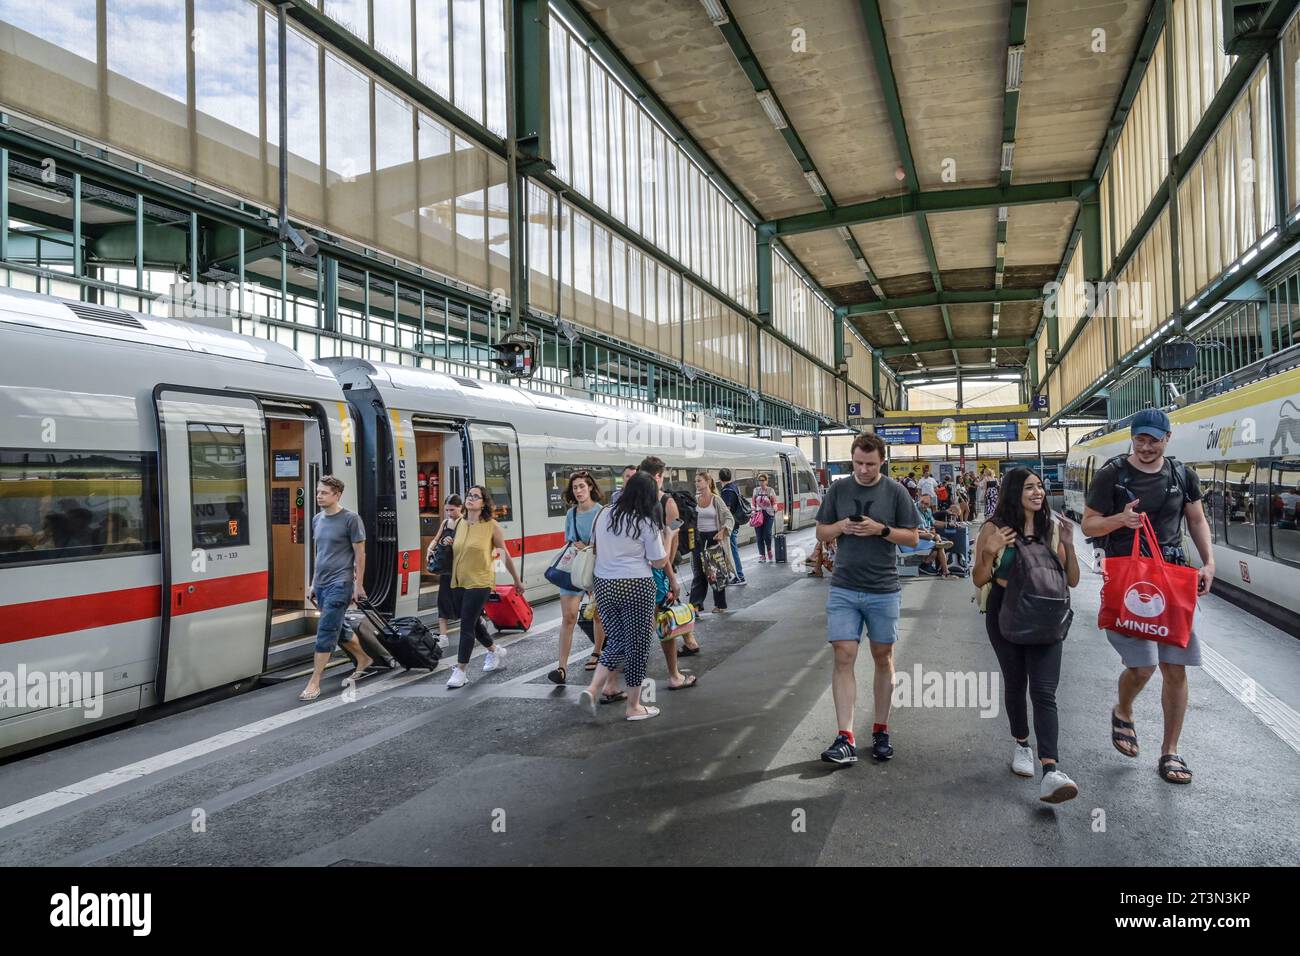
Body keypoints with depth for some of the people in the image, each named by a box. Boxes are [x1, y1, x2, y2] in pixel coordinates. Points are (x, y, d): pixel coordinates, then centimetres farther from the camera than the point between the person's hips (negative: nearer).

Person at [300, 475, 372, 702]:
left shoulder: (350, 519, -9)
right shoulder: (317, 520, 11)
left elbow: (360, 554, -8)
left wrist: (358, 585, -9)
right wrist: (313, 583, 18)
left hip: (340, 584, -7)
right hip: (321, 584, 7)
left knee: (326, 632, -8)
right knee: (339, 628, 15)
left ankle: (314, 683, -4)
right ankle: (364, 659, 34)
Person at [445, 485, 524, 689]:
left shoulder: (491, 526, -7)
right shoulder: (459, 523, 7)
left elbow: (505, 554, 1)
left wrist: (517, 580, 7)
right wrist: (448, 544, 0)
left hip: (479, 582, -6)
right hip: (458, 582, 6)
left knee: (467, 625, -9)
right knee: (473, 622, 17)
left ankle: (461, 671, -1)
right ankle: (495, 650, 41)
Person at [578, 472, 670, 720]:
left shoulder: (603, 515, 6)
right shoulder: (646, 523, -8)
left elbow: (594, 548, 18)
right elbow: (660, 562, -4)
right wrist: (664, 533, 9)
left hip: (603, 586, 5)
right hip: (636, 587, -5)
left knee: (616, 641, 17)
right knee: (637, 645, 7)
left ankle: (591, 690, 0)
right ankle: (633, 706, 17)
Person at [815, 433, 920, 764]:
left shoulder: (896, 492, -2)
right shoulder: (838, 490, 3)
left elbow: (912, 538, 0)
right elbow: (821, 533, 9)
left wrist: (881, 529, -17)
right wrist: (840, 526, -12)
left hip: (884, 591, -1)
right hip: (843, 590, 1)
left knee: (883, 659, 11)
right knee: (843, 658, -6)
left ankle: (881, 731, 24)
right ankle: (845, 739, -5)